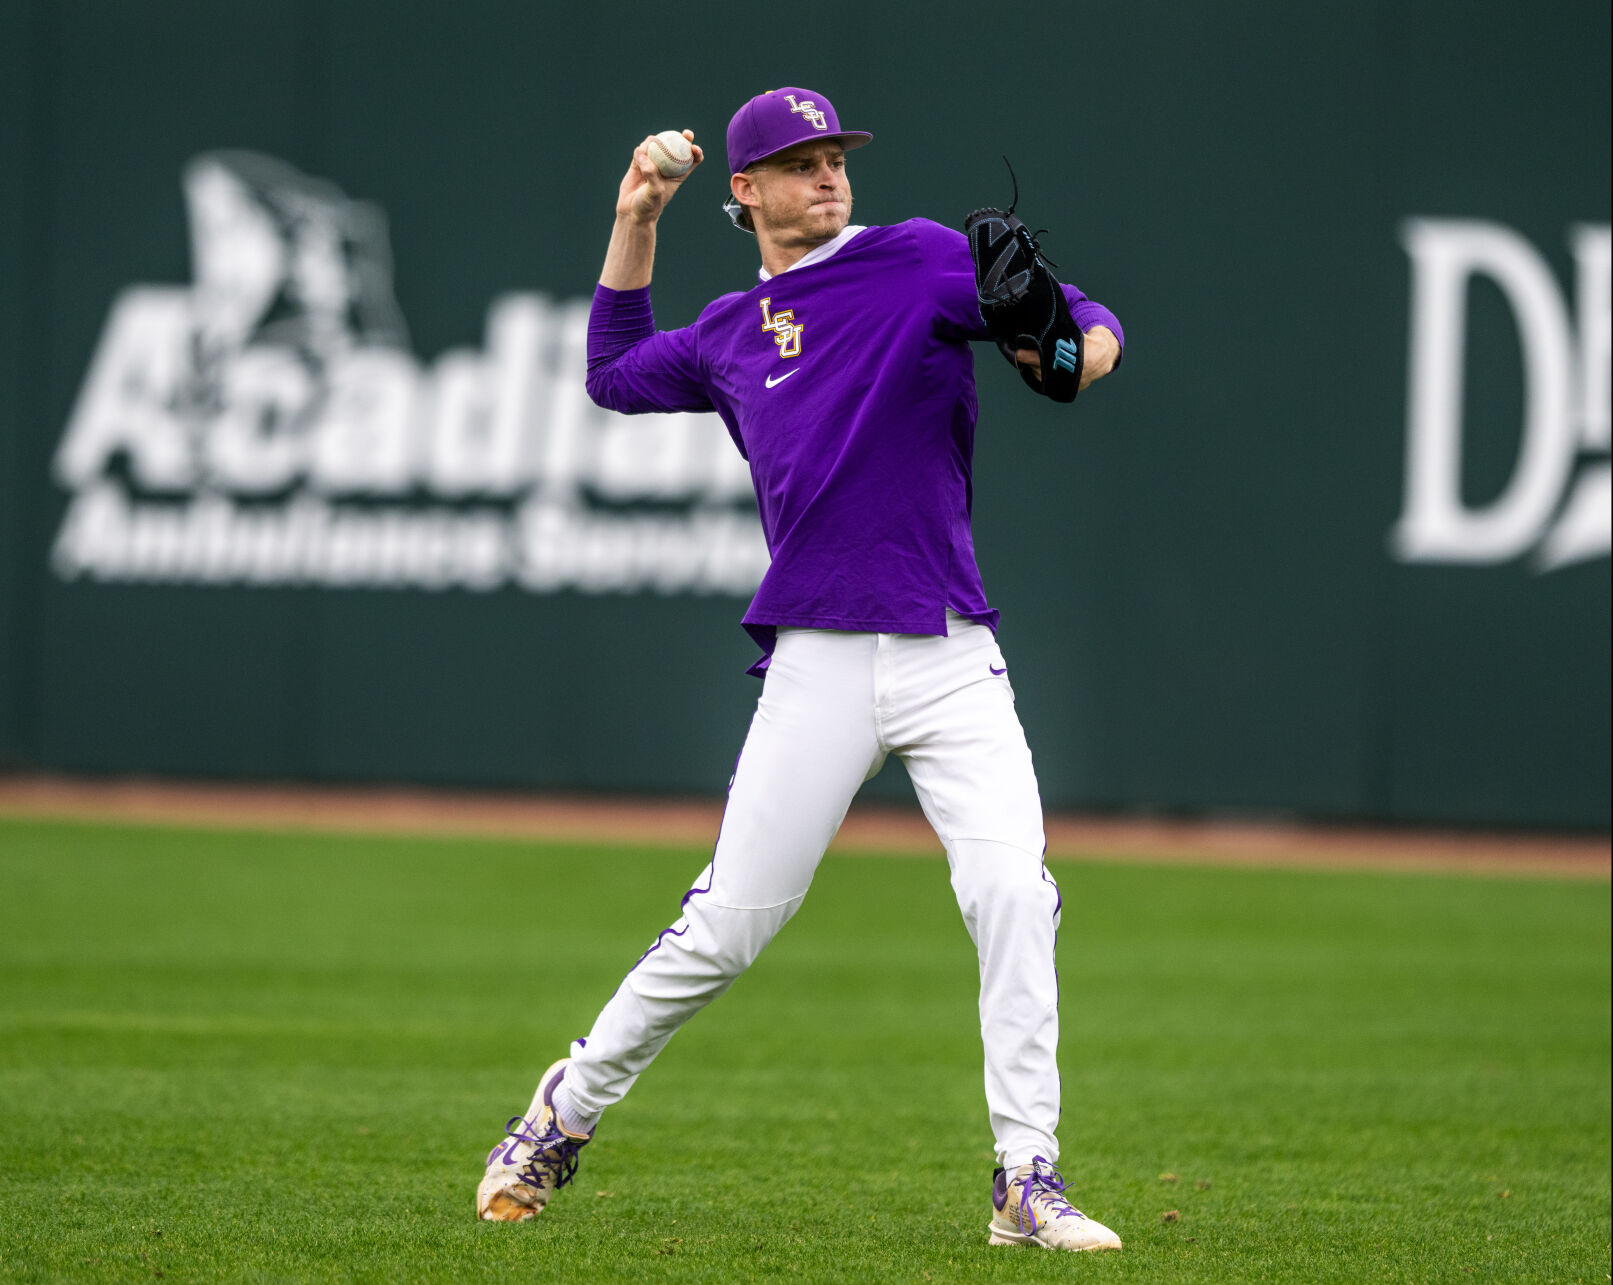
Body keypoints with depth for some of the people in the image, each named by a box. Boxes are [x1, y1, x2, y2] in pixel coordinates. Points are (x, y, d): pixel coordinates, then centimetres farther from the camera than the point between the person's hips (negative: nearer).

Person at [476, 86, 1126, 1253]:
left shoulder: (922, 263, 5)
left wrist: (1075, 353, -25)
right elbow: (616, 373, 33)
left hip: (950, 659, -1)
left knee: (1012, 894, -17)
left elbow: (1090, 325, -1)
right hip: (818, 664, 1)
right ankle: (566, 1113, 19)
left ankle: (1029, 1182, -11)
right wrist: (635, 227, 24)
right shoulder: (729, 333, 15)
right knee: (727, 927, 0)